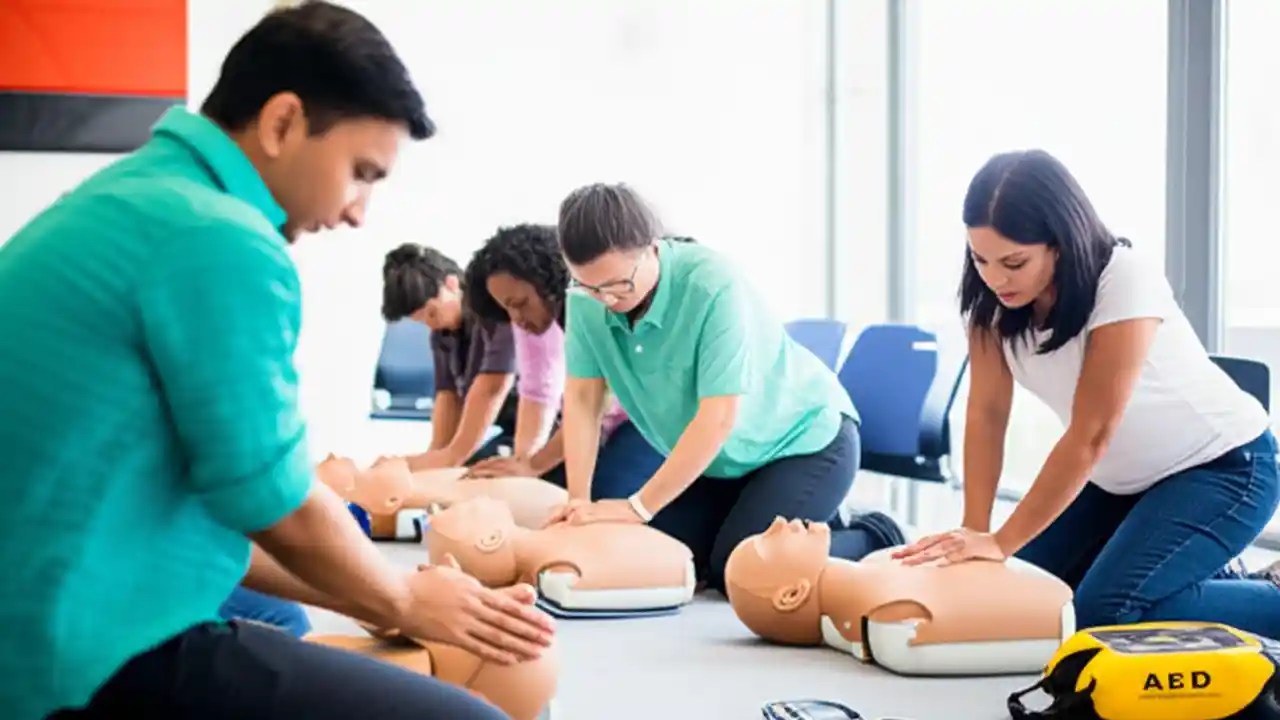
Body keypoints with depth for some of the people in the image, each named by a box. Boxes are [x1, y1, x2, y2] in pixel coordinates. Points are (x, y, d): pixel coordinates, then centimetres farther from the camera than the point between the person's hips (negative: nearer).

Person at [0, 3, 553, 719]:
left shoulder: (126, 200, 14)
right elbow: (272, 501, -10)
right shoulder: (222, 239, -17)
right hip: (105, 662, -10)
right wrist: (403, 601, 8)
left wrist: (367, 598, 19)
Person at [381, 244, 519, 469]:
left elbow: (492, 388, -27)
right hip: (513, 431, 9)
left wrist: (452, 456, -28)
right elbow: (449, 393, 4)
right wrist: (437, 454, -13)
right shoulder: (443, 329, 8)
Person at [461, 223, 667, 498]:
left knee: (605, 500, -25)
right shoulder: (530, 316, -6)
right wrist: (520, 461, -27)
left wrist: (532, 465, -36)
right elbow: (537, 392, -11)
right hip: (602, 427, 7)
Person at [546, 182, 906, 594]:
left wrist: (637, 508, -33)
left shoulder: (711, 285, -33)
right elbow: (582, 400, -12)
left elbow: (718, 420, -33)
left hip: (804, 438, -7)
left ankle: (874, 540, 5)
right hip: (721, 459, 7)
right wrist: (579, 499, -24)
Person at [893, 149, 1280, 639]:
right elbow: (986, 414, -11)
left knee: (1105, 610, -24)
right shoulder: (993, 296, -12)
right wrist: (974, 530, -21)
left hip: (1222, 466, -7)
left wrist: (1001, 542, -29)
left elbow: (1090, 435, -29)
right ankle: (1209, 584, 14)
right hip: (1123, 479, 7)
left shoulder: (1126, 283, -30)